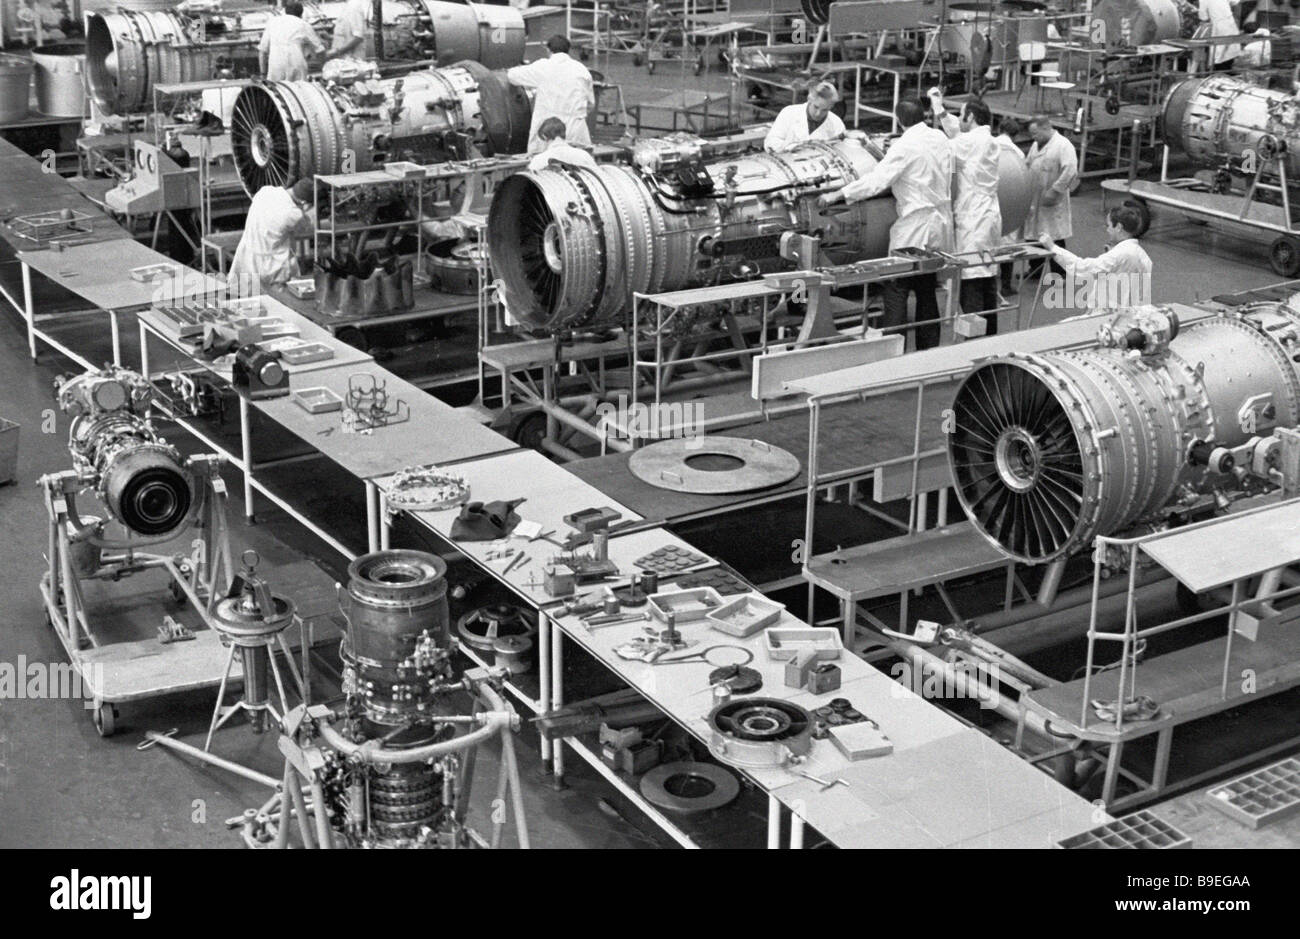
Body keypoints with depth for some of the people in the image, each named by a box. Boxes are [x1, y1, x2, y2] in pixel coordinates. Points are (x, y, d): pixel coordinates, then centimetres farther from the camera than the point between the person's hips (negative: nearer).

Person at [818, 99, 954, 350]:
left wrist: (837, 195, -18)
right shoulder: (940, 139, 7)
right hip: (941, 223, 8)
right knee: (927, 291, 14)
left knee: (895, 291, -4)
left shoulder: (906, 146, -15)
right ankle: (929, 353, 18)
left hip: (914, 229, -8)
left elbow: (877, 179, -22)